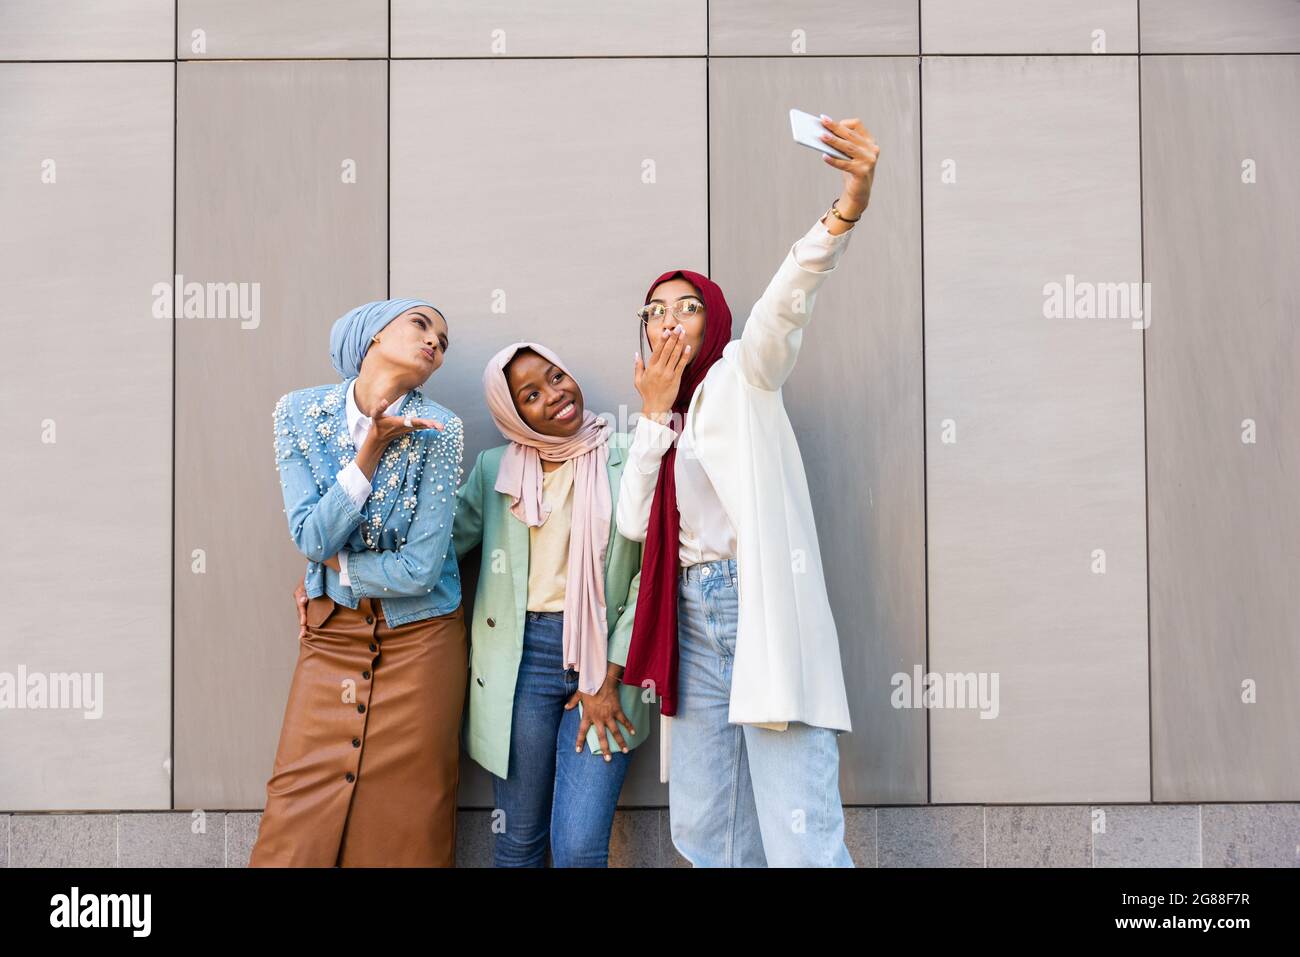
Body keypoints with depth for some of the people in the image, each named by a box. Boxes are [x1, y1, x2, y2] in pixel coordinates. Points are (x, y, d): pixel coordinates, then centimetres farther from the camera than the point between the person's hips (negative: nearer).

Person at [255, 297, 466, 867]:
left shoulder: (438, 431, -12)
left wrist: (334, 562, -5)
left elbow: (420, 570, -14)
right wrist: (372, 449, -20)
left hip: (419, 642, -2)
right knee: (296, 819, 2)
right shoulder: (299, 412, -5)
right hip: (330, 635, 2)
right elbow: (312, 539, -14)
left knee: (405, 827, 6)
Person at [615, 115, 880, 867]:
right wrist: (655, 412, 3)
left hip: (762, 607, -6)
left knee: (800, 834, -11)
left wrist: (846, 211, -34)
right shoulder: (666, 419, 21)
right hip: (694, 617, 6)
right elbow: (635, 521, 7)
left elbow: (785, 303, -16)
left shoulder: (742, 376, 5)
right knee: (707, 831, 8)